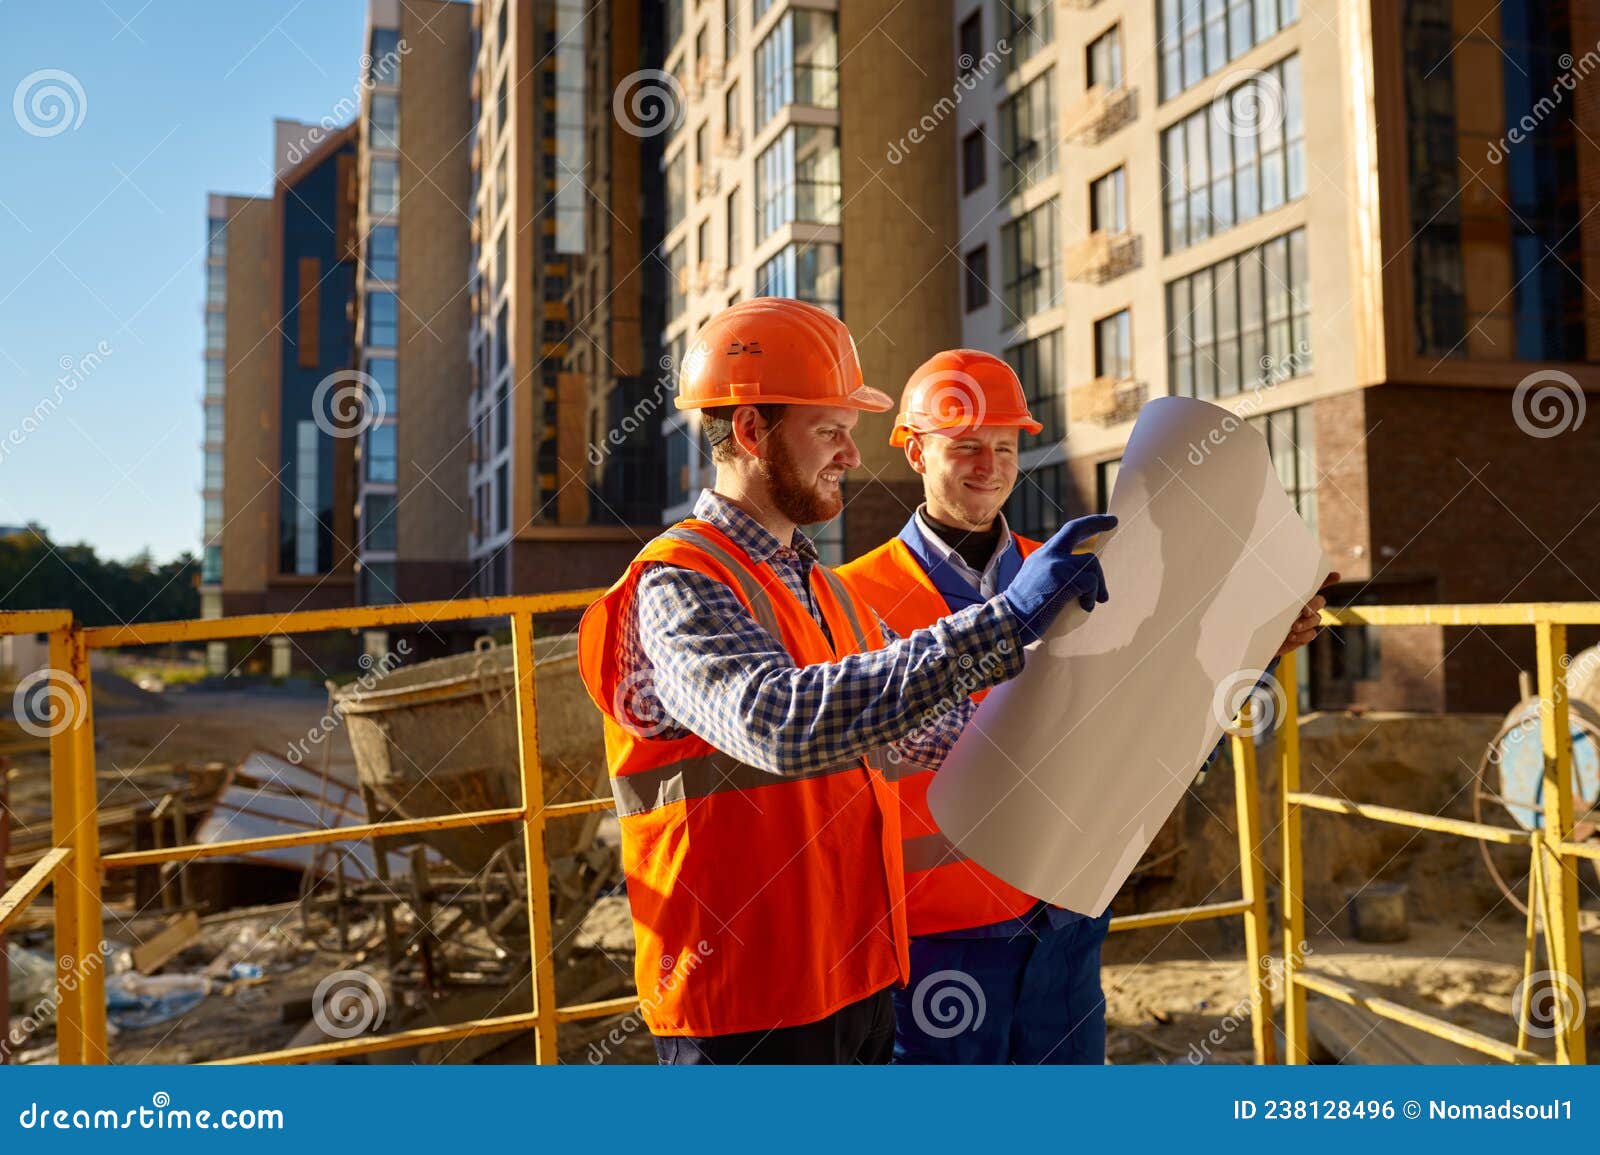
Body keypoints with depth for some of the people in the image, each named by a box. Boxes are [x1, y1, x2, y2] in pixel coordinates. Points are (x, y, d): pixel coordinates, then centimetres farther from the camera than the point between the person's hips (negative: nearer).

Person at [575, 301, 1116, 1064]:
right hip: (750, 1008, -8)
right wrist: (1003, 623, -36)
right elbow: (783, 722, -35)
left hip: (858, 985, 9)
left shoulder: (821, 587, 13)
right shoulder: (677, 587, -17)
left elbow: (914, 729, 18)